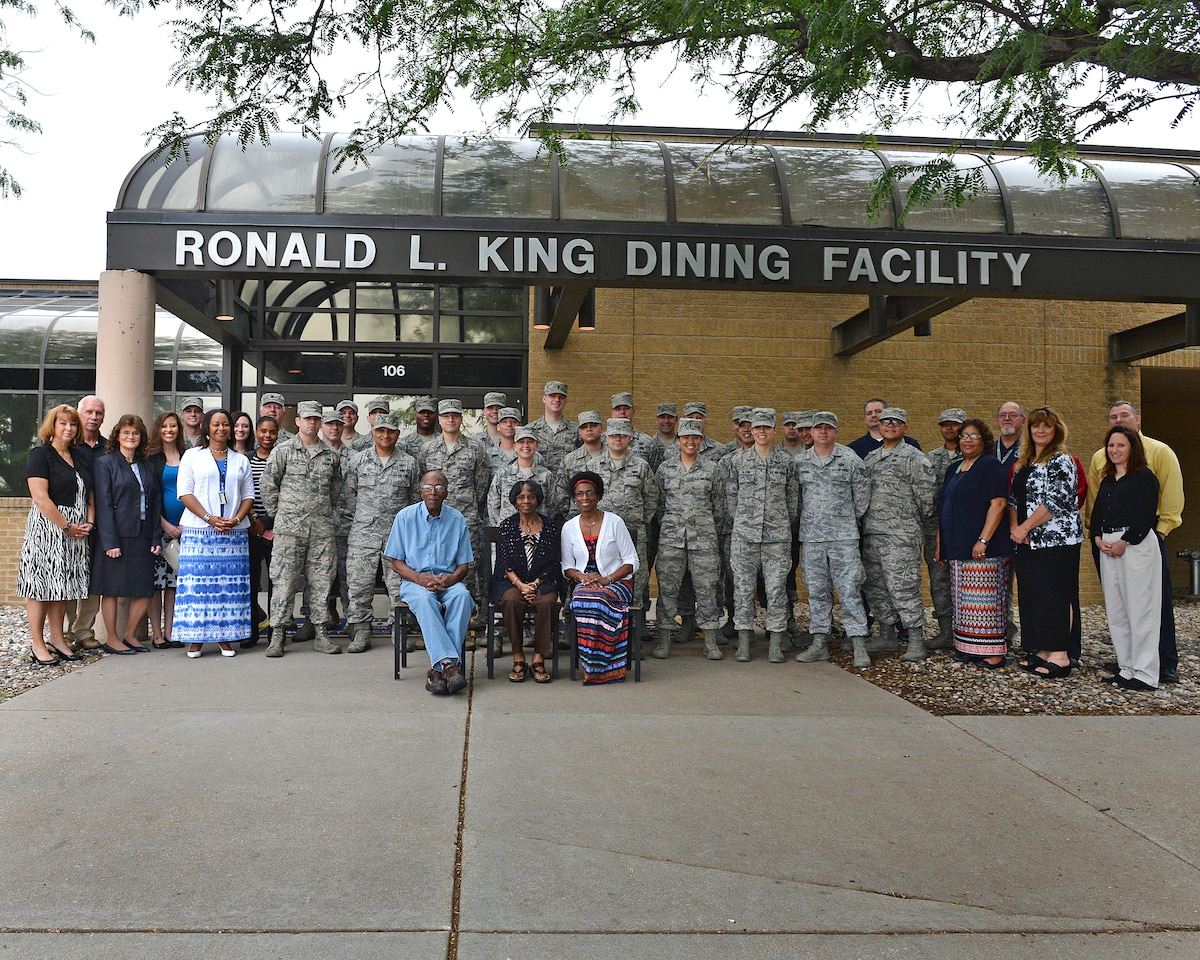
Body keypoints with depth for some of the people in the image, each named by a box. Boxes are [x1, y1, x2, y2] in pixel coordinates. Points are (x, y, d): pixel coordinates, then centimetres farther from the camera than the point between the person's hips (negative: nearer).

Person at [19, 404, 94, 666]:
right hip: (47, 527, -6)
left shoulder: (81, 458, 15)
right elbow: (40, 497, -14)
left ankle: (57, 639, 17)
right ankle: (37, 645, 4)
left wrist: (89, 522, -1)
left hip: (76, 531, 6)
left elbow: (90, 495, 16)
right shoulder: (40, 455, -5)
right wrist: (67, 526, -14)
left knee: (63, 585, 10)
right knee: (41, 585, -2)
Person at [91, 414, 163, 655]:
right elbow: (103, 505, -8)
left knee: (145, 590, 4)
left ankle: (130, 635, 20)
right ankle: (112, 640, 14)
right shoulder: (104, 464, 0)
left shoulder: (148, 468, 15)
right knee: (112, 589, 3)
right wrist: (110, 542, -14)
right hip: (115, 536, -5)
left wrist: (156, 538, 3)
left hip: (143, 537, 5)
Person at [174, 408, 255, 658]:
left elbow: (248, 496, 11)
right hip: (198, 531, -2)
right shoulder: (193, 455, 8)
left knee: (230, 585, 0)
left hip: (234, 532, 2)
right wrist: (209, 518, -12)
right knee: (197, 583, -4)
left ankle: (224, 637, 7)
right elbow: (185, 492, -1)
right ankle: (195, 638, 3)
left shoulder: (241, 460, 16)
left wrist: (236, 519, -7)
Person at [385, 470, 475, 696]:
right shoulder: (405, 517, 4)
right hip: (414, 581, -1)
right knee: (425, 599, -36)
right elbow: (396, 562, 4)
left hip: (448, 581, 1)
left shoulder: (457, 520, 7)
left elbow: (464, 565, 9)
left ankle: (438, 668, -36)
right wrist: (420, 578, -15)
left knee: (461, 595, -33)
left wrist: (451, 578, -15)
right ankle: (449, 663, -46)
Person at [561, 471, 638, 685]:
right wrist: (582, 577, -11)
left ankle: (599, 668, -24)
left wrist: (606, 579, -15)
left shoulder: (614, 522, 1)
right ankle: (593, 667, -25)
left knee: (598, 600, -36)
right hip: (584, 583, 2)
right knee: (581, 601, -34)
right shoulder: (569, 527, 10)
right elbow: (567, 566, 12)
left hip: (617, 581, -2)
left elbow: (631, 562, -1)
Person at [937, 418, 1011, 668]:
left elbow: (998, 504, -15)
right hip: (957, 548, 8)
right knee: (963, 600, 10)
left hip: (982, 548, -8)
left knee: (984, 598, -7)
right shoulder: (954, 468, 18)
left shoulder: (991, 466, -6)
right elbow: (944, 507, 22)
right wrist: (940, 541, 17)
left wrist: (983, 540, -21)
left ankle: (993, 652, -1)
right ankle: (968, 647, 17)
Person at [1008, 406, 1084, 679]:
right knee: (1032, 594, 9)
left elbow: (1057, 501, -17)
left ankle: (1061, 656, -2)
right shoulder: (1024, 462, 16)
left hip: (1056, 540, -8)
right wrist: (1014, 527, -1)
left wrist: (1025, 527, -15)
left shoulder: (1061, 461, -8)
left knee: (1055, 595, -7)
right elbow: (1013, 498, 16)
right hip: (1027, 543, 8)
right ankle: (1044, 651, 17)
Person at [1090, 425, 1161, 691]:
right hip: (1107, 547, 7)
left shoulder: (1144, 477, -3)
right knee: (1116, 611, 9)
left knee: (1139, 609, -5)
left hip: (1135, 545, -7)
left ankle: (1145, 674, 0)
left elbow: (1147, 515, -12)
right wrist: (1098, 538, -2)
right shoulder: (1107, 481, 19)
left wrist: (1125, 542, -15)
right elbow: (1096, 513, 16)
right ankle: (1126, 668, 16)